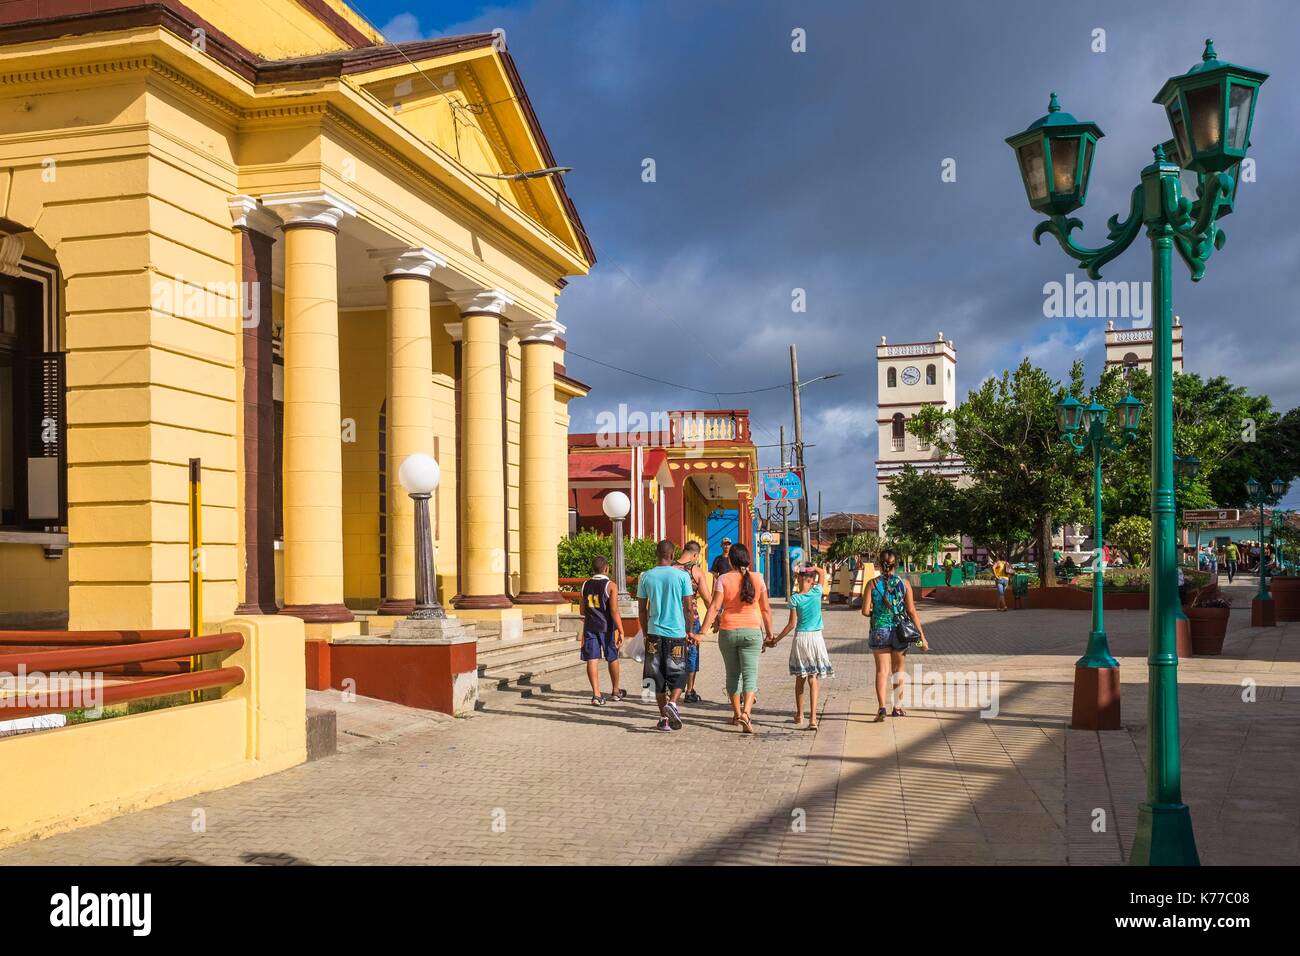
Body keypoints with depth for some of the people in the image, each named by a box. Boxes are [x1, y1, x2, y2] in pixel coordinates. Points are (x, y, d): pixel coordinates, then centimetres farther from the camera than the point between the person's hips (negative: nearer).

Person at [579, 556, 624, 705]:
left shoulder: (585, 586, 6)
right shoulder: (610, 586, -8)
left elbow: (583, 610, 14)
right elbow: (614, 611, -15)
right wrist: (621, 631, -13)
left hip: (590, 627, 3)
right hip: (607, 628, -3)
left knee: (592, 660, -1)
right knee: (613, 659, 14)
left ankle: (596, 694, -10)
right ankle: (615, 691, 28)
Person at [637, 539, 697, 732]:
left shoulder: (646, 577, 2)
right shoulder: (681, 575, -4)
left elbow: (642, 610, 6)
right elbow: (688, 607, -1)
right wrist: (690, 632, 11)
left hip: (655, 634, 2)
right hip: (677, 633, -2)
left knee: (658, 677, 11)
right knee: (678, 675, 10)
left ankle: (664, 718, 12)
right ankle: (672, 703, -15)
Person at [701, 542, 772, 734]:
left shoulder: (723, 579, -5)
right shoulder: (757, 578, -1)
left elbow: (714, 606, -12)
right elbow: (766, 609, 4)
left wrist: (703, 631, -12)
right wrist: (769, 632, 15)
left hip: (728, 631, 0)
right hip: (752, 631, 0)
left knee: (732, 674, 15)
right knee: (750, 674, -2)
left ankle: (737, 714, 26)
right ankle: (746, 712, -22)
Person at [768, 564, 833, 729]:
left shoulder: (795, 598, -7)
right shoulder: (817, 593, -2)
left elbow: (792, 624, -7)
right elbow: (823, 572, 15)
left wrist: (776, 640, 1)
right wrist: (812, 567, 9)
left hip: (800, 638, 0)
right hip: (816, 638, 1)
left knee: (800, 679, 13)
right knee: (813, 680, -1)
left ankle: (799, 716, 25)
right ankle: (813, 718, -10)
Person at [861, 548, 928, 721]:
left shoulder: (873, 583, -6)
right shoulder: (904, 583, -5)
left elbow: (865, 611, -8)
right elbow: (912, 612, -4)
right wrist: (922, 636, 0)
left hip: (879, 631, -1)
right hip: (899, 632, 1)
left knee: (882, 670, 2)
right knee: (898, 670, 17)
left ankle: (882, 707, -14)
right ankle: (896, 707, 26)